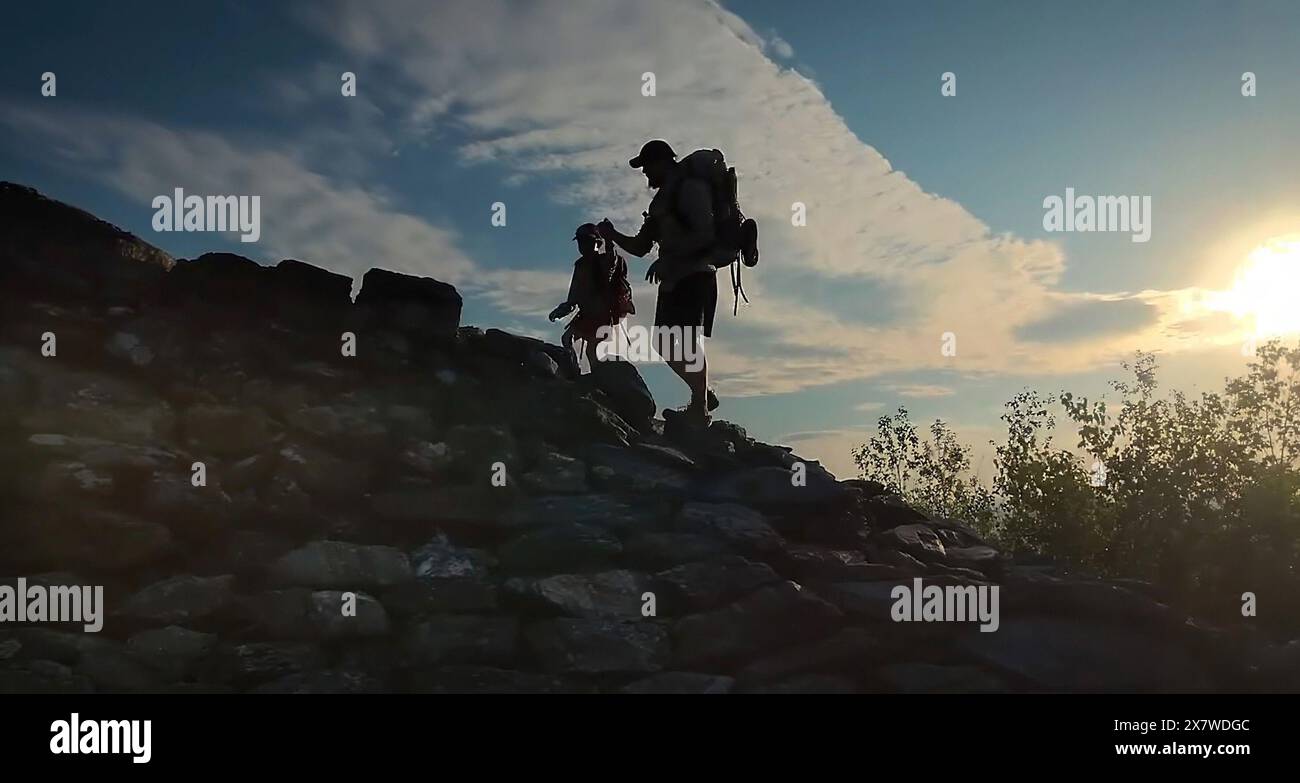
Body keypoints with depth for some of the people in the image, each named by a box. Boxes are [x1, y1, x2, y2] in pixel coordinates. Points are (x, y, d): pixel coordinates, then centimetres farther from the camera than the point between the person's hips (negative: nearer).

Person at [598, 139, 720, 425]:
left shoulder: (690, 188, -6)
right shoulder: (662, 199, 22)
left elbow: (705, 234, -20)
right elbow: (640, 247, 22)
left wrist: (668, 259, -23)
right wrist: (612, 235, 5)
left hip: (694, 276, -10)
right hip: (674, 280, 10)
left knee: (688, 338, -16)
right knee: (664, 342, 8)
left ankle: (699, 408, -15)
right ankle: (703, 395, 18)